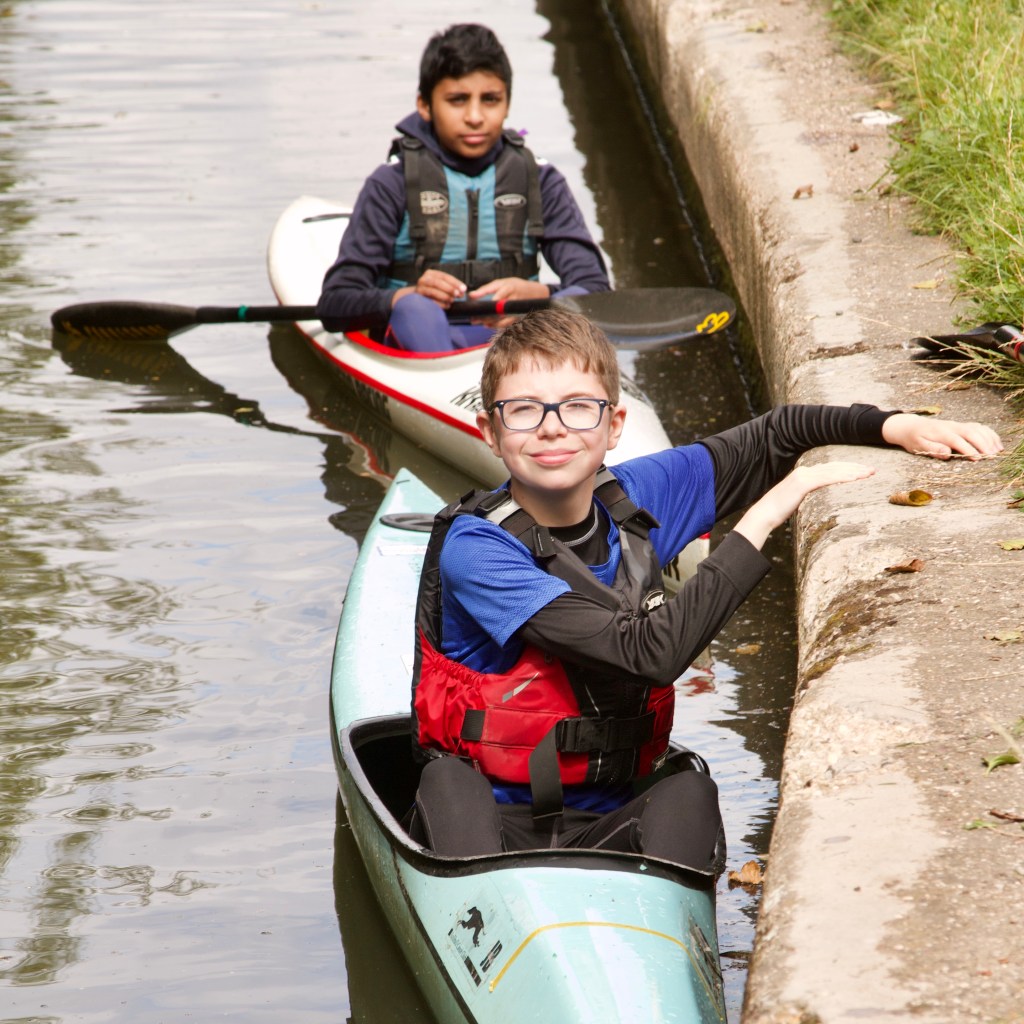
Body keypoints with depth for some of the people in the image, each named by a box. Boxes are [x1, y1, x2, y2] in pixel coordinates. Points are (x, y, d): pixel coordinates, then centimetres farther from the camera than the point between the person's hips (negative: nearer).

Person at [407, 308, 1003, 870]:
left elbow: (772, 439, 17)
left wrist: (895, 426, 0)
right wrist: (760, 522, -22)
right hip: (490, 819, -4)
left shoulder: (635, 498, 0)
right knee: (450, 784, -34)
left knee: (686, 789, -27)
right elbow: (651, 652, -27)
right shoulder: (477, 550, -18)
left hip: (613, 819, 4)